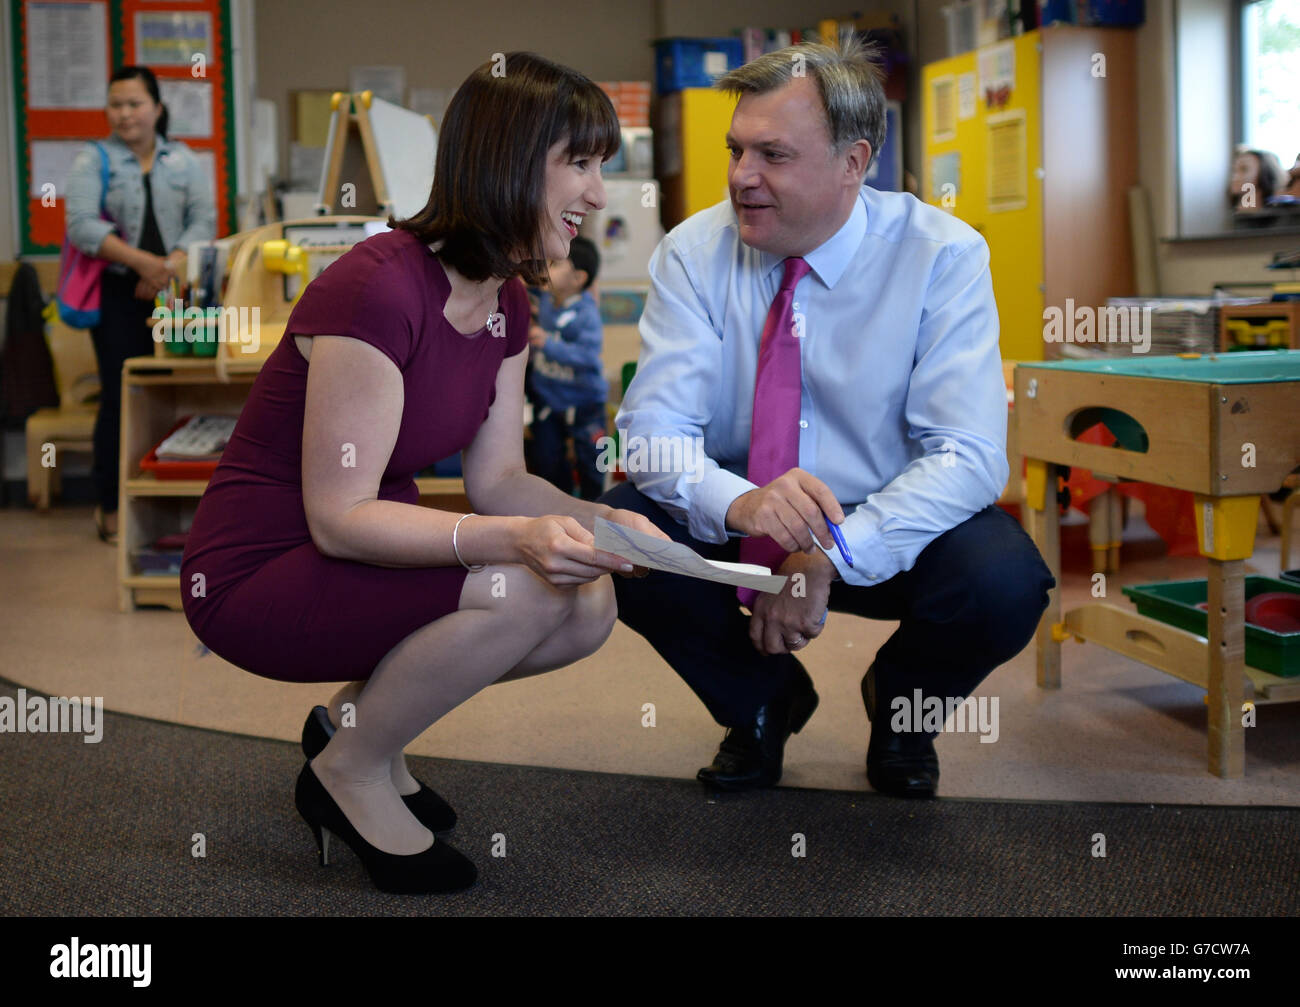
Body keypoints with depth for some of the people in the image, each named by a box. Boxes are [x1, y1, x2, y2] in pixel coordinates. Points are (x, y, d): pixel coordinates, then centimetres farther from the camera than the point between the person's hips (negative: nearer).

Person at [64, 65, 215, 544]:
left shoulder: (183, 160, 11)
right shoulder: (92, 161, 3)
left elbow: (204, 219, 1)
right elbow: (81, 225, -11)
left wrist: (173, 265, -16)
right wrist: (144, 262, -21)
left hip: (173, 292, 2)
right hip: (118, 294, -2)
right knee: (120, 397, -4)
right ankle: (110, 506, 7)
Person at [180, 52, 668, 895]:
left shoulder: (504, 302, 3)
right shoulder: (378, 289, -26)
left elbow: (498, 478, 4)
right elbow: (338, 517, -25)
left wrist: (594, 521, -16)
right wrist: (512, 538, -37)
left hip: (367, 560, 9)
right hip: (254, 575, -9)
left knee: (592, 607, -7)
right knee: (526, 592, -28)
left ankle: (357, 710, 11)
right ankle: (350, 773, -4)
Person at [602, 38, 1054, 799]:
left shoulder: (943, 256, -14)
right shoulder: (695, 252, -9)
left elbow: (966, 455, -22)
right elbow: (655, 424, -17)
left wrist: (828, 557, -35)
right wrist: (738, 503, -40)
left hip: (884, 527, -1)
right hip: (733, 524, 2)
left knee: (1003, 583, -31)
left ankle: (901, 701, 8)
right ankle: (764, 698, 6)